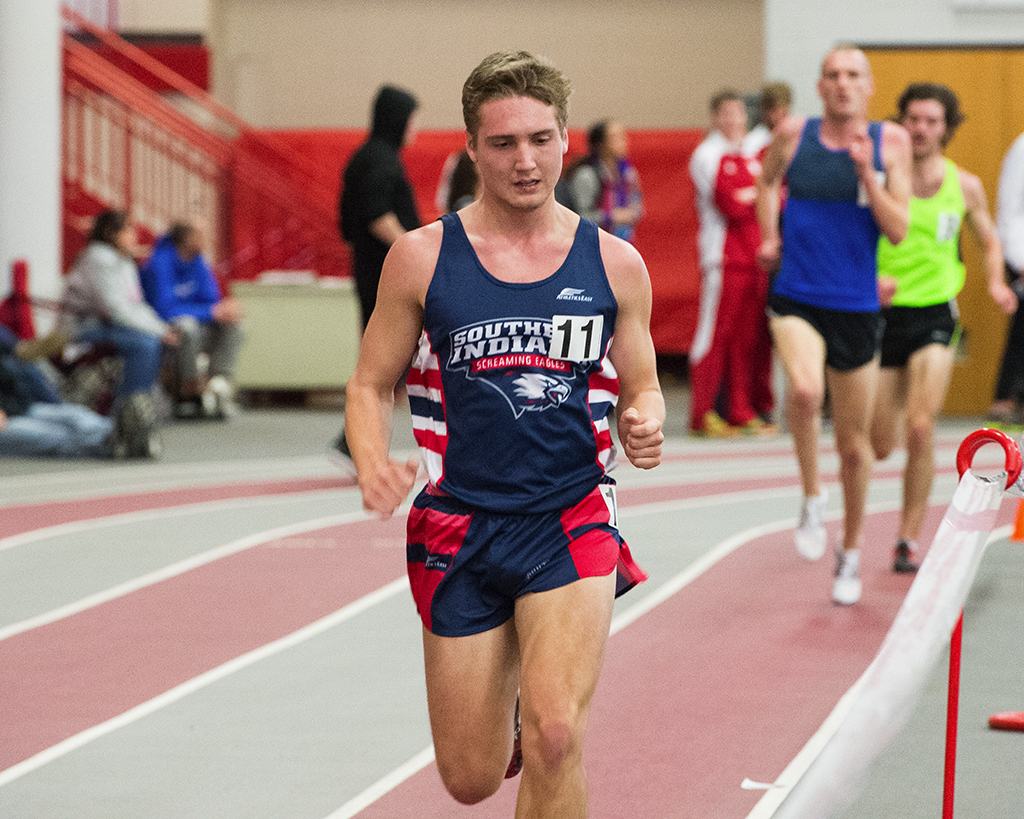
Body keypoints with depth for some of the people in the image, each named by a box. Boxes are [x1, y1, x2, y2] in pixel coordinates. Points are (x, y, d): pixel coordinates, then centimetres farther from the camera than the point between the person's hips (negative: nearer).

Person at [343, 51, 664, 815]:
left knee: (554, 738, -22)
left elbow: (642, 387, 13)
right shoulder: (422, 258, -1)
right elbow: (370, 386, 5)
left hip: (571, 522, 0)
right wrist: (373, 467, -15)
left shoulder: (614, 263, 2)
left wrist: (645, 425, -11)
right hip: (459, 527, 1)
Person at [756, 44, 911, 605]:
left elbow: (898, 231, -7)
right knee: (805, 390, -33)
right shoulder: (793, 135, 0)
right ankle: (811, 500, -9)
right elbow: (767, 181, 22)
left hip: (857, 307, 1)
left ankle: (851, 553, 32)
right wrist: (769, 237, 7)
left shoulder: (889, 142, -1)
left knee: (854, 443, 10)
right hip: (796, 299, -1)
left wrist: (865, 171, -18)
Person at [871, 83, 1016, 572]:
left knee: (920, 428, -17)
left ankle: (909, 539, -5)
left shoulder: (964, 186, 1)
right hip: (884, 312, 0)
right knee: (879, 447, 3)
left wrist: (996, 283, -2)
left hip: (934, 316, 0)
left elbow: (989, 241, 17)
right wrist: (870, 278, -23)